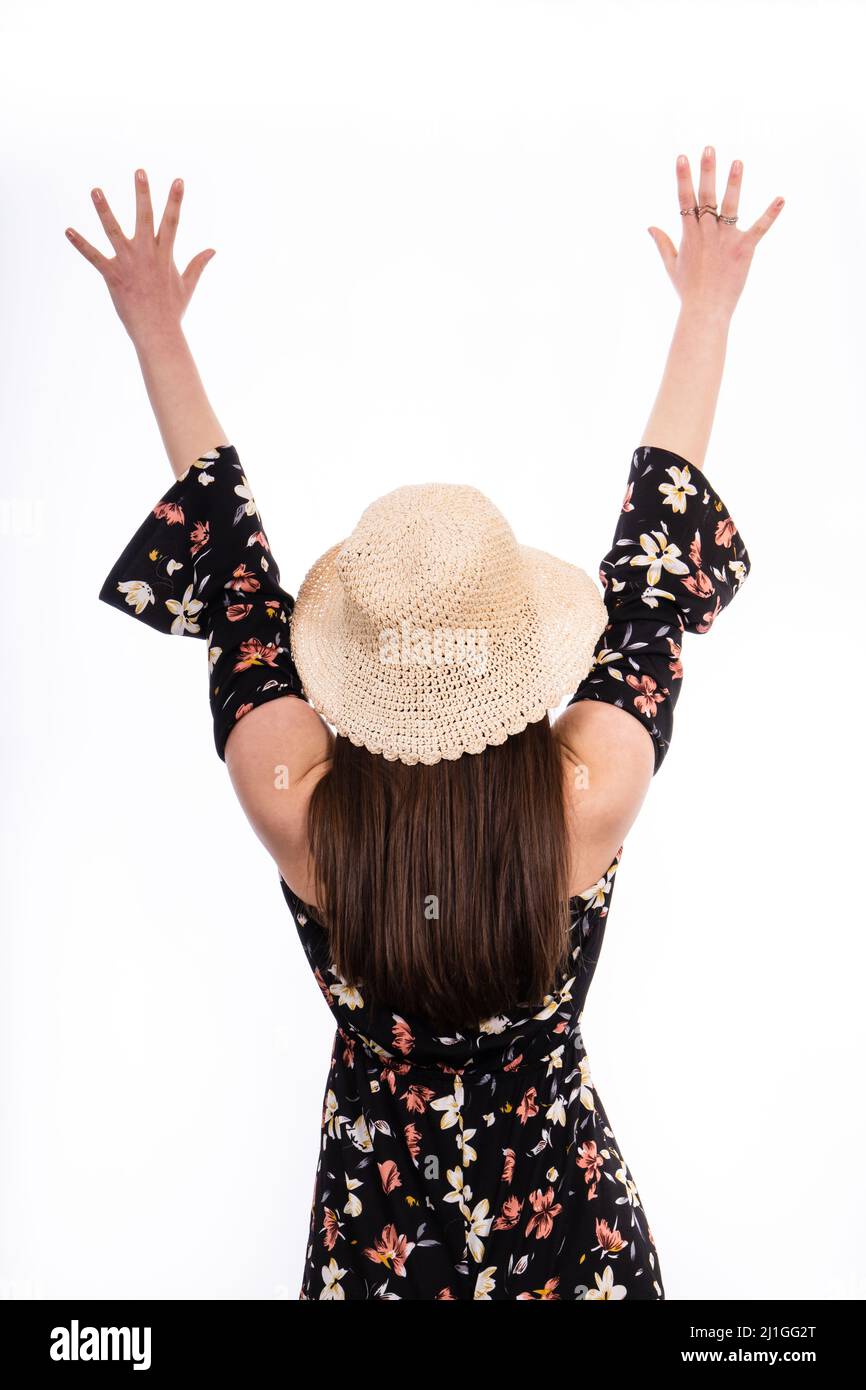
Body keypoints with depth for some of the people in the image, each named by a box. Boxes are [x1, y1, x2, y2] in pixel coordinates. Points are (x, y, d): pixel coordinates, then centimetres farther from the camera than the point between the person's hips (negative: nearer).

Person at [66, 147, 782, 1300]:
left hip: (374, 1219, 1)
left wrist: (157, 336, -5)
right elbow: (662, 573, -19)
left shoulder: (300, 811, -30)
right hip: (568, 1218, 0)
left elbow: (225, 577, -17)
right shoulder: (588, 801, -32)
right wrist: (708, 313, -8)